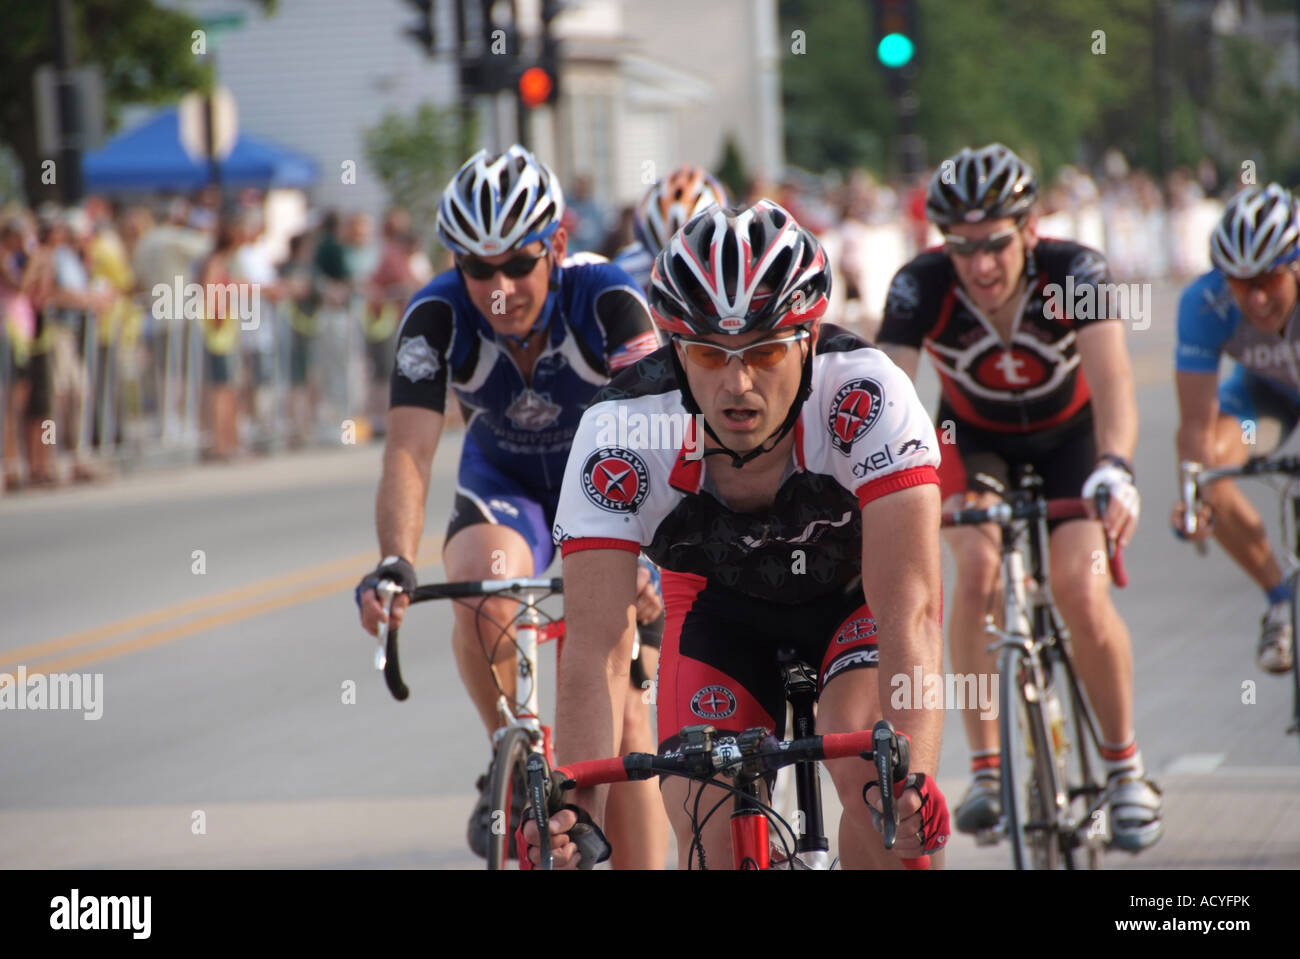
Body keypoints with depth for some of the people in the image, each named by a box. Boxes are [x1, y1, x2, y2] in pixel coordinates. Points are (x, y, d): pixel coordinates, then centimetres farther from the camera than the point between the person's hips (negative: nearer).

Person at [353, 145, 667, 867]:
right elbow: (409, 452, -34)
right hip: (505, 483, 1)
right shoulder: (438, 317, -27)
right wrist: (397, 564, -52)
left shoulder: (609, 302, -31)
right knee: (483, 593, -32)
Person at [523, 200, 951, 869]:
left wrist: (912, 773, -56)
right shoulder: (620, 432, -32)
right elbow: (596, 651, -34)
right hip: (720, 606, 2)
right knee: (710, 833, -15)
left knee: (868, 769, -29)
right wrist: (577, 807, -50)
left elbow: (909, 608, -41)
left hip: (855, 594, -2)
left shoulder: (867, 397, -36)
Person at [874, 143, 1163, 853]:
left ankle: (1124, 765, 3)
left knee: (1081, 593, -19)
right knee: (979, 568, -26)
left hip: (1068, 435, -1)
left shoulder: (1074, 272, -31)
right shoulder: (921, 287, -29)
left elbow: (1111, 377, -43)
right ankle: (985, 767, -15)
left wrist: (1114, 469, -61)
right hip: (974, 440, 1)